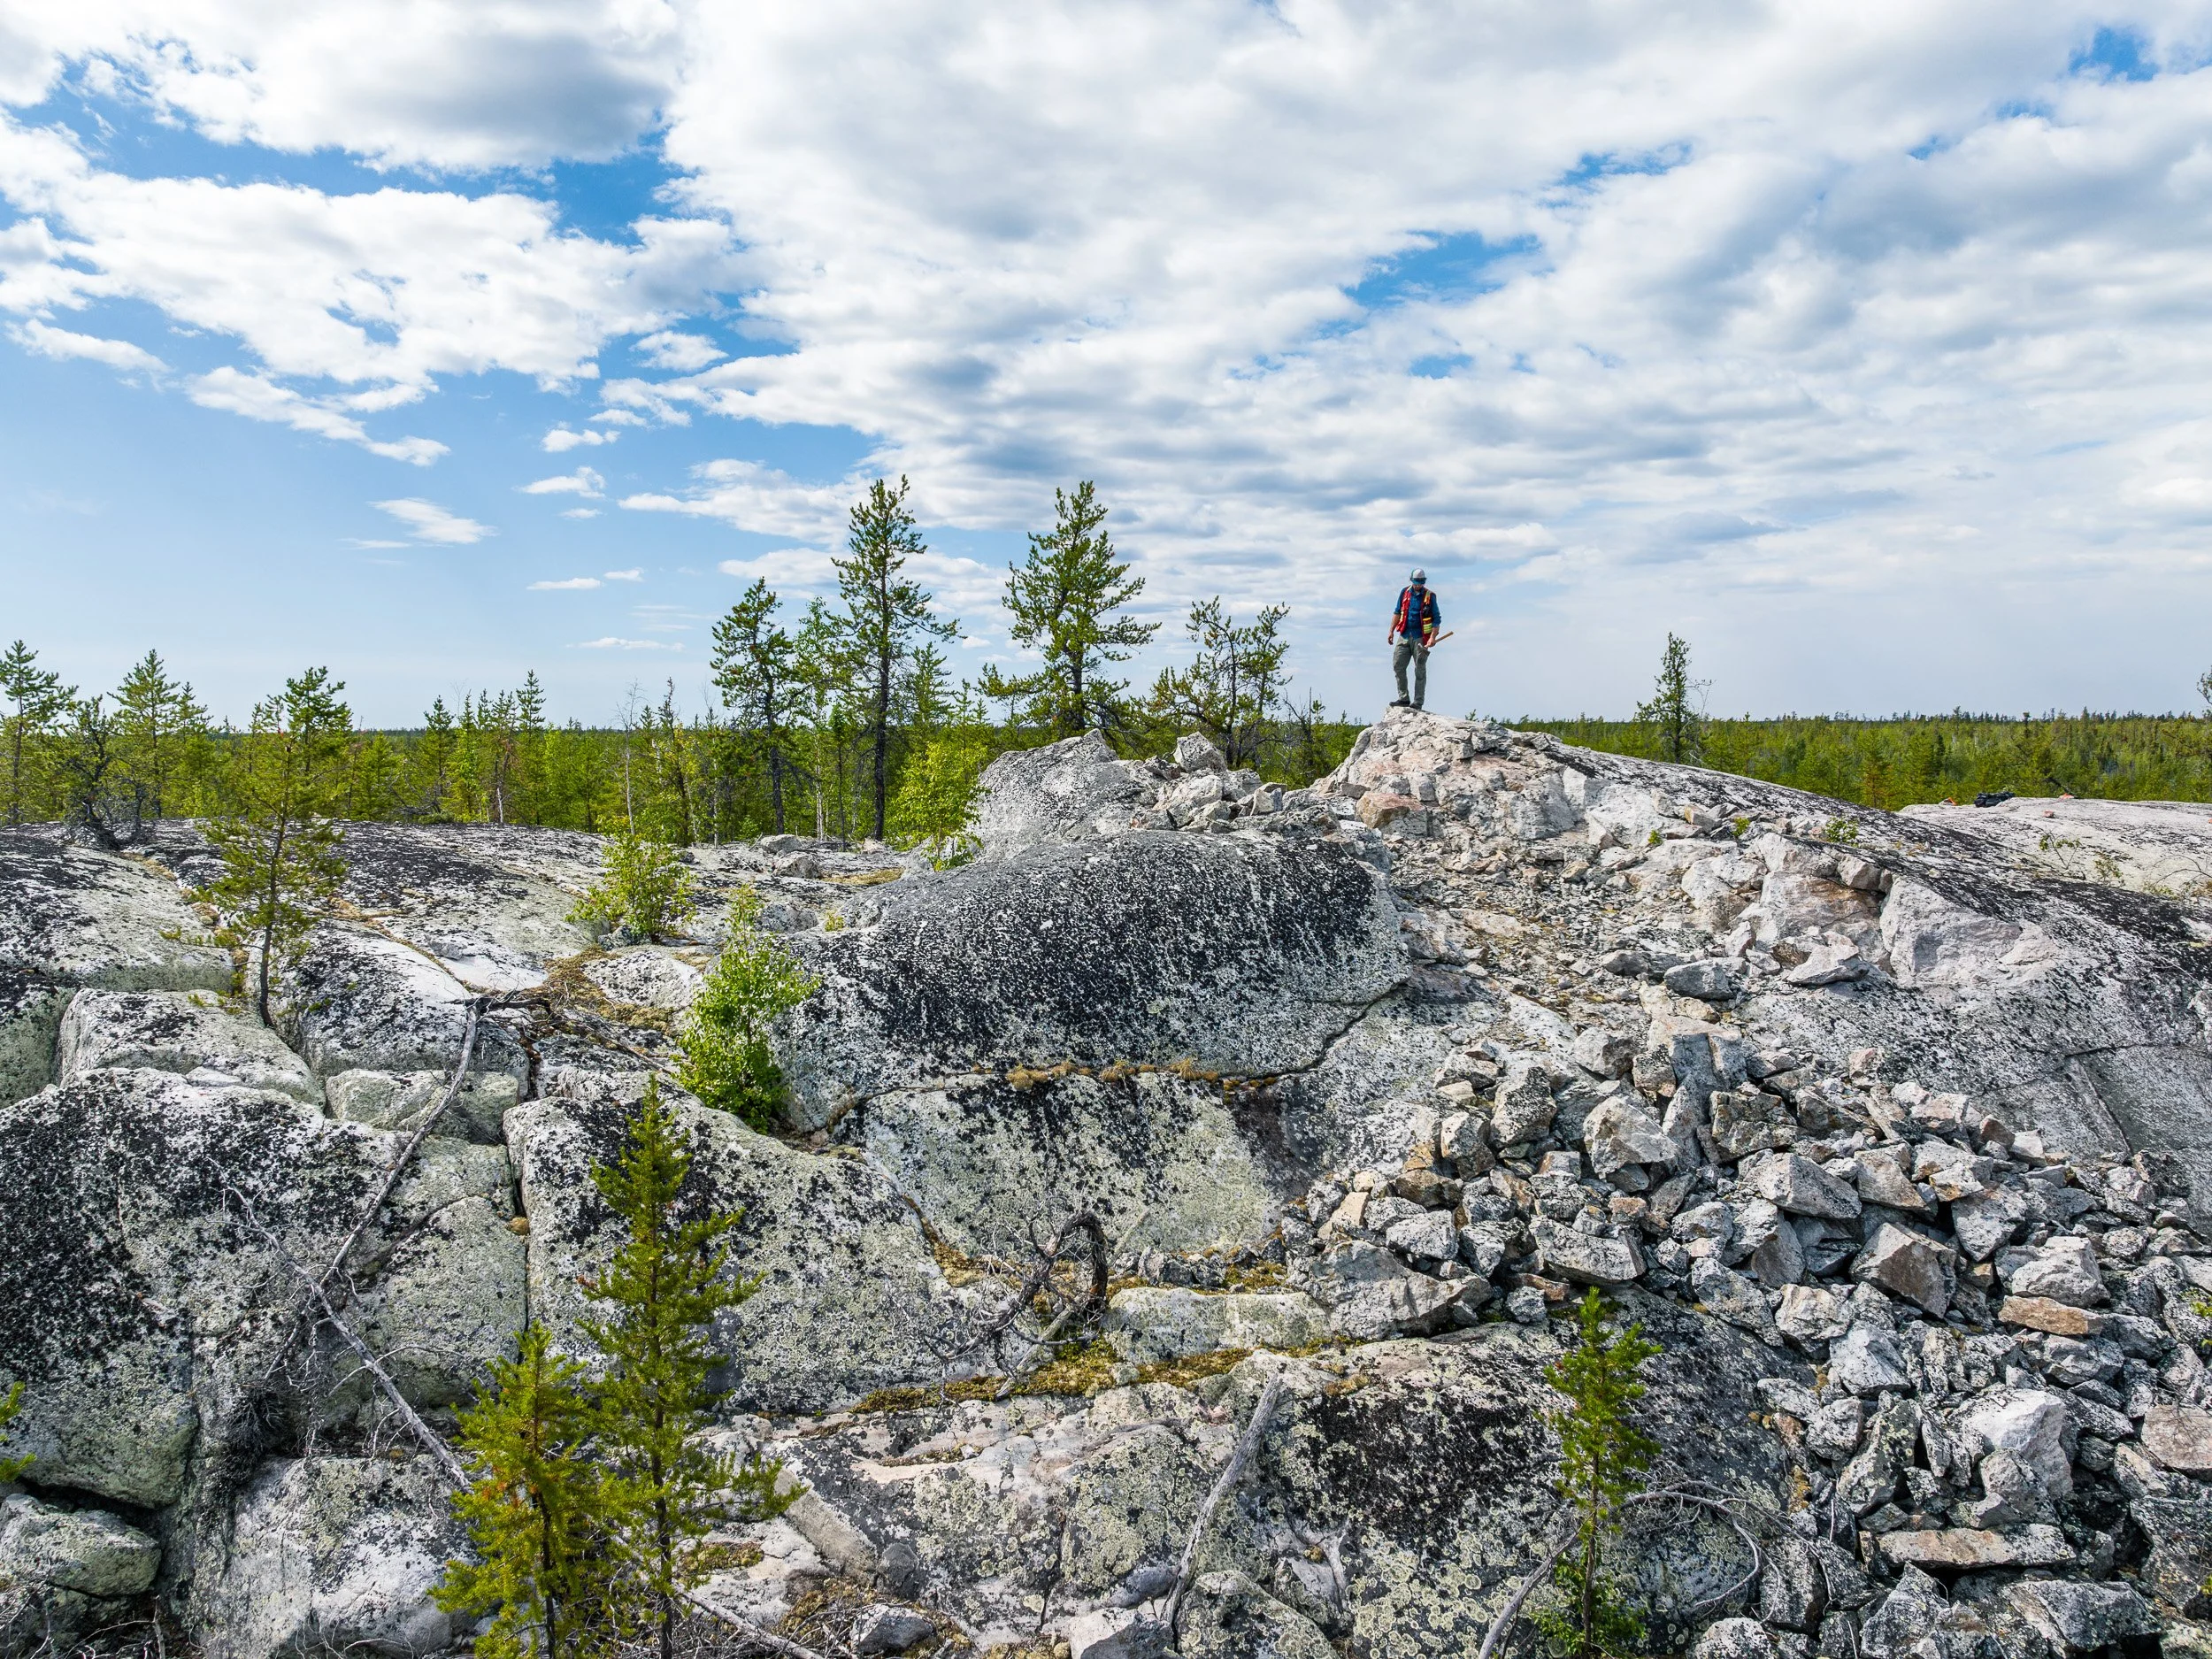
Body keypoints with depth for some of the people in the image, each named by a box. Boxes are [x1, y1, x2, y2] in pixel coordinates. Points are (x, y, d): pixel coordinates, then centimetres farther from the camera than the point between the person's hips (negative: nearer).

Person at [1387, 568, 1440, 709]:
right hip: (1404, 636, 4)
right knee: (1398, 666, 0)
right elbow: (1397, 612, 16)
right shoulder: (1404, 592, 8)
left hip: (1421, 638, -4)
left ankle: (1418, 702, 3)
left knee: (1420, 670, 0)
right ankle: (1403, 698, 10)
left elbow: (1437, 618, -1)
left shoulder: (1430, 596, -1)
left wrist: (1433, 637, -13)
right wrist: (1391, 631, 9)